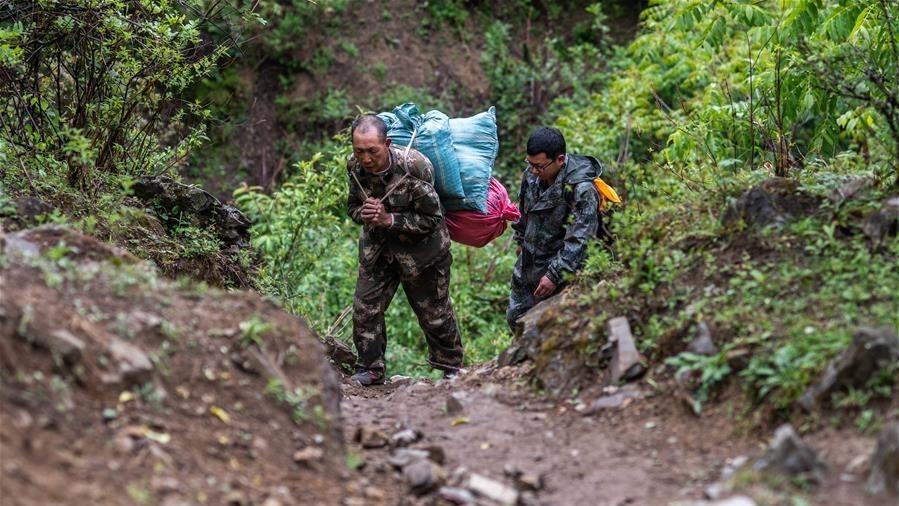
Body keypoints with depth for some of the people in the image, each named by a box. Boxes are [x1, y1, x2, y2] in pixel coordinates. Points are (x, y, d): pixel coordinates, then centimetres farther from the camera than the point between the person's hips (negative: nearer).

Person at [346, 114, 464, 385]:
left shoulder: (414, 167, -30)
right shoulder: (354, 166, -14)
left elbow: (431, 219, -22)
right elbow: (353, 204, 4)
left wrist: (389, 219, -31)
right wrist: (364, 214, -21)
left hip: (420, 248, -4)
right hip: (377, 246, 4)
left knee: (434, 312, 7)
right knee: (365, 307, 0)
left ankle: (451, 366, 27)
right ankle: (370, 369, 16)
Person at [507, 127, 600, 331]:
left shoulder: (581, 190, -26)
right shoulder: (532, 174, -3)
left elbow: (578, 240, -27)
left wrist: (555, 275, -27)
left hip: (560, 267, -7)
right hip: (529, 264, 8)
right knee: (516, 318, 17)